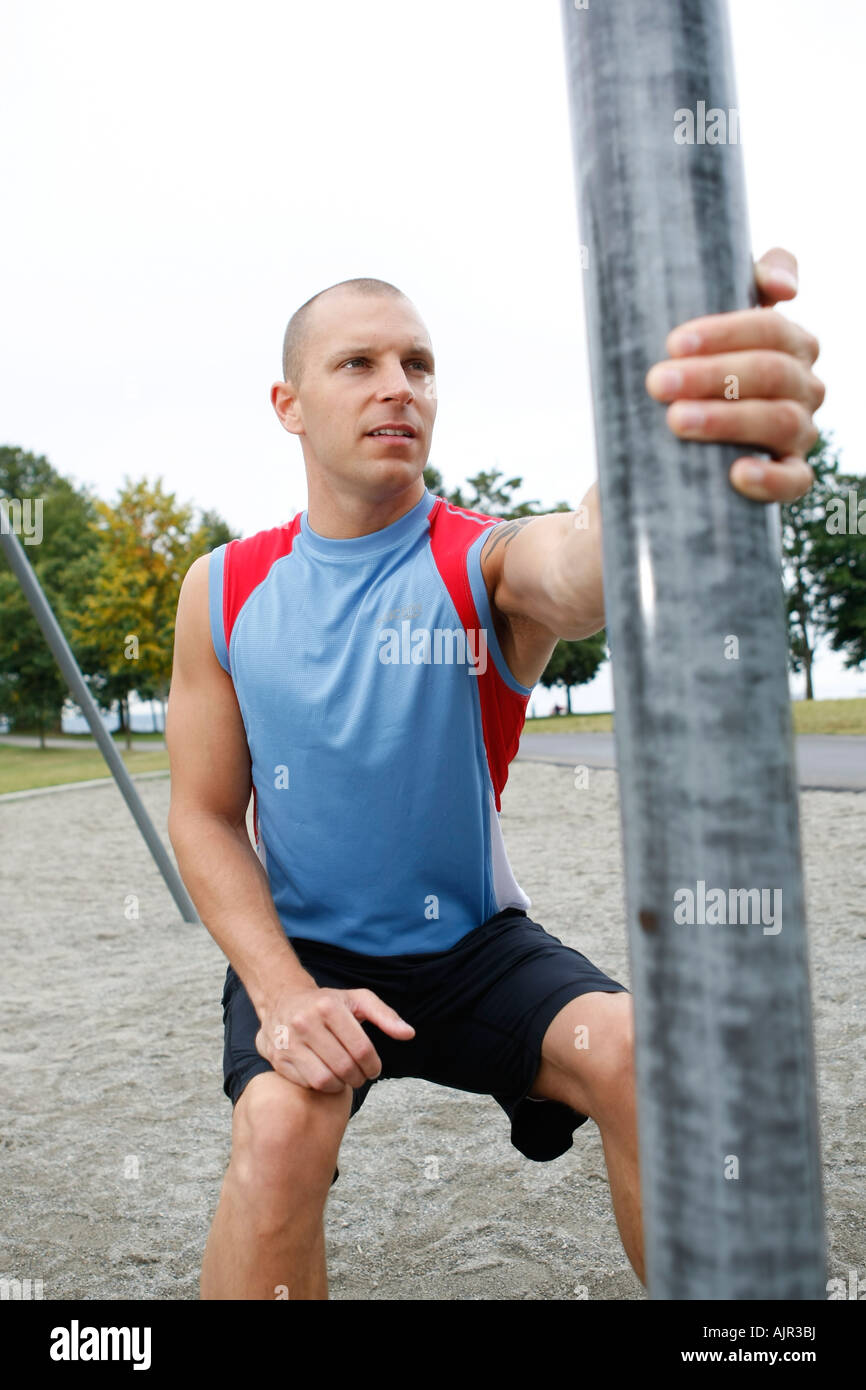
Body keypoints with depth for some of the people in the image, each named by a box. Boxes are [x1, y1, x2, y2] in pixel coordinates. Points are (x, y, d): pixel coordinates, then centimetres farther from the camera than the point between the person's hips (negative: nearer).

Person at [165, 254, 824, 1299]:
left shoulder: (487, 560, -12)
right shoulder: (224, 591, -5)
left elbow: (580, 569, -38)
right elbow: (205, 818, -3)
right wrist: (283, 993, -17)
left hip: (478, 948, 0)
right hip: (304, 949, 1)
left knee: (637, 1052, -24)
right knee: (280, 1127, -29)